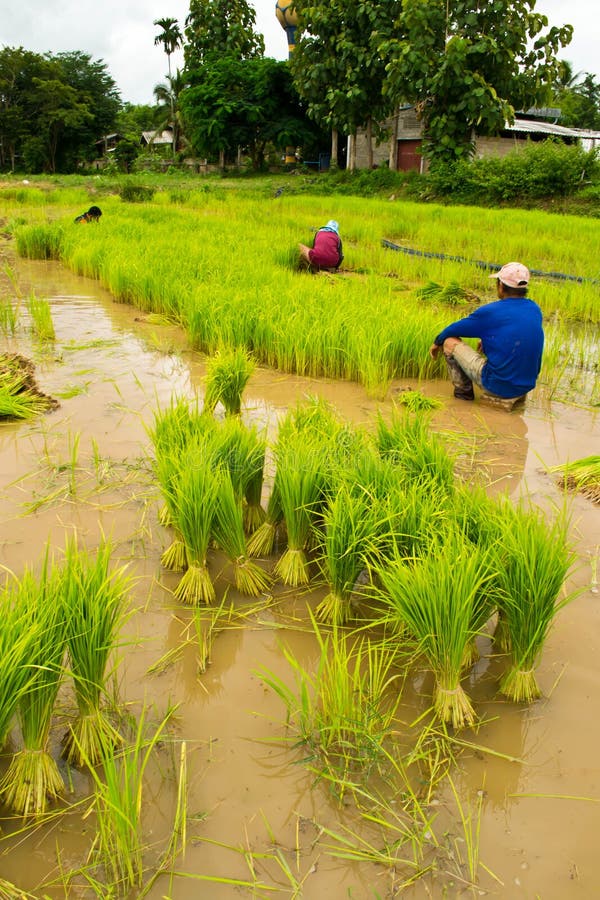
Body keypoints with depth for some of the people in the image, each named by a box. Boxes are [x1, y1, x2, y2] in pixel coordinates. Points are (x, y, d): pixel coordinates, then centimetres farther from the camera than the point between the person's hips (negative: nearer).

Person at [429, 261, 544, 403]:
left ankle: (463, 391, 16)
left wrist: (436, 343, 21)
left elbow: (454, 329, 3)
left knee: (450, 341, 4)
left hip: (499, 386, -7)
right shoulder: (535, 310, 3)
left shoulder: (490, 312, -12)